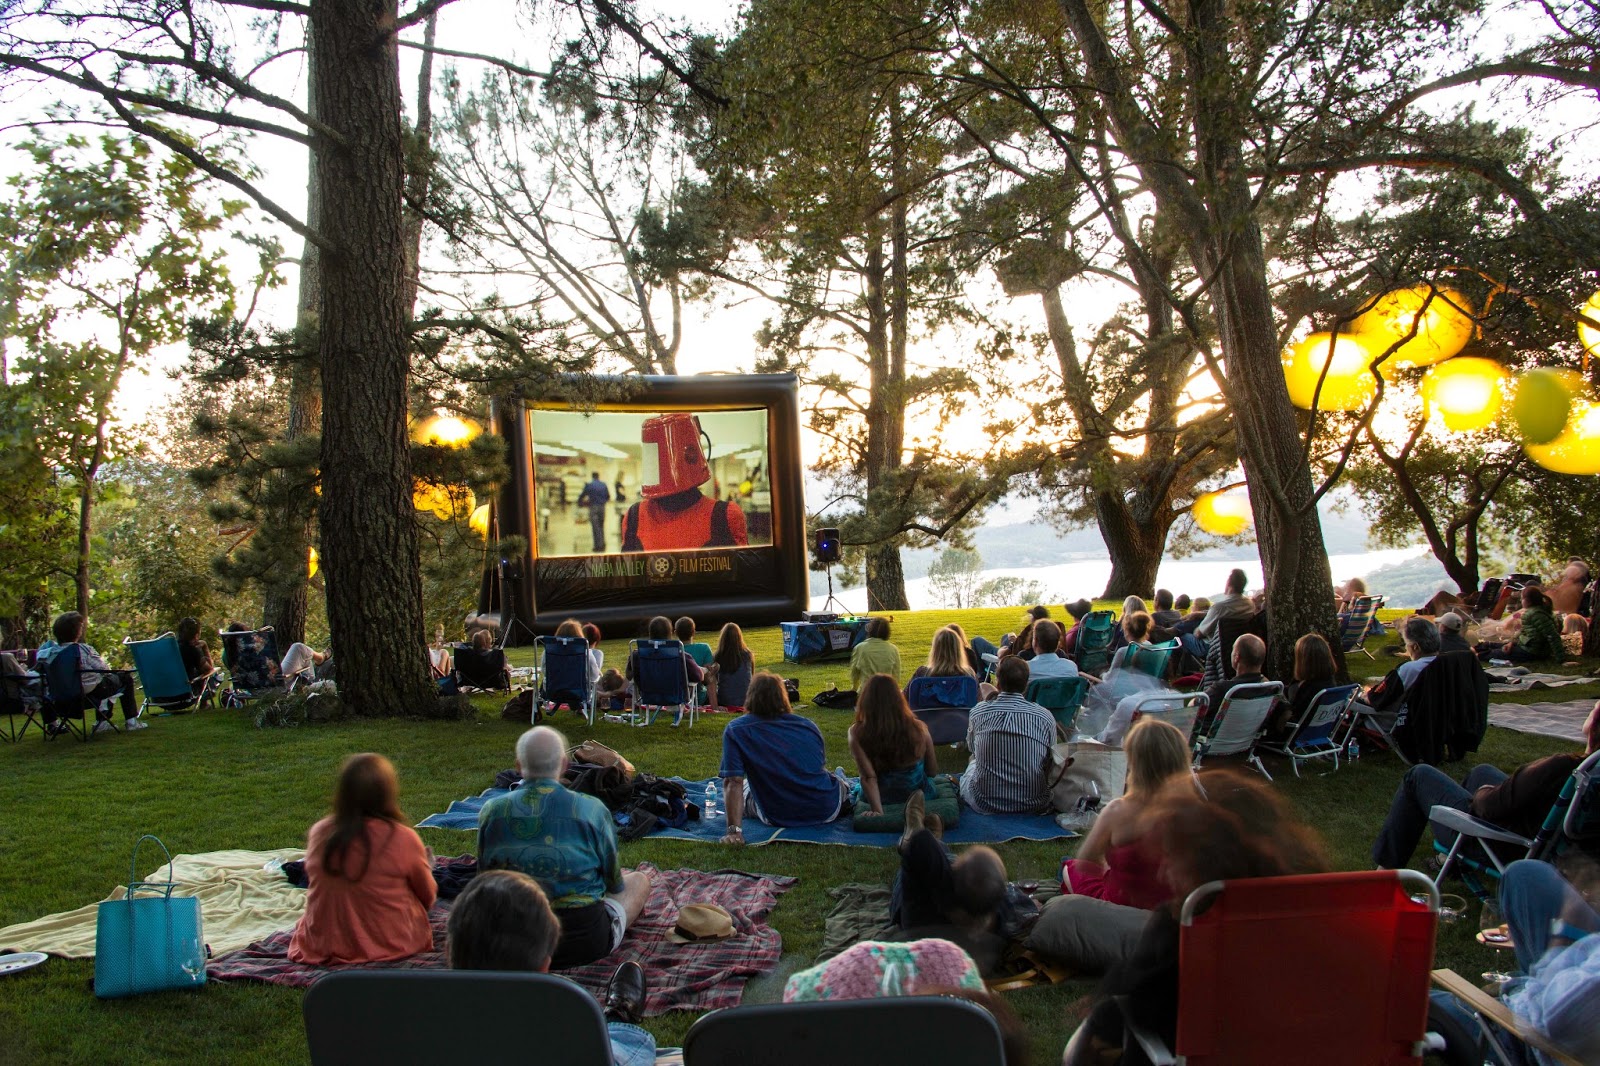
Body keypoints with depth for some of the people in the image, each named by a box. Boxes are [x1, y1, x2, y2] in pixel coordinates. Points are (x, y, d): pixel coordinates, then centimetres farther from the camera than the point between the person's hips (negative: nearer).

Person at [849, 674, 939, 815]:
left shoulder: (857, 734, -21)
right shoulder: (919, 729, -18)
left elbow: (868, 778, -30)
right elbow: (933, 771, -5)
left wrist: (877, 812, -33)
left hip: (880, 800, -1)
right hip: (920, 795, 1)